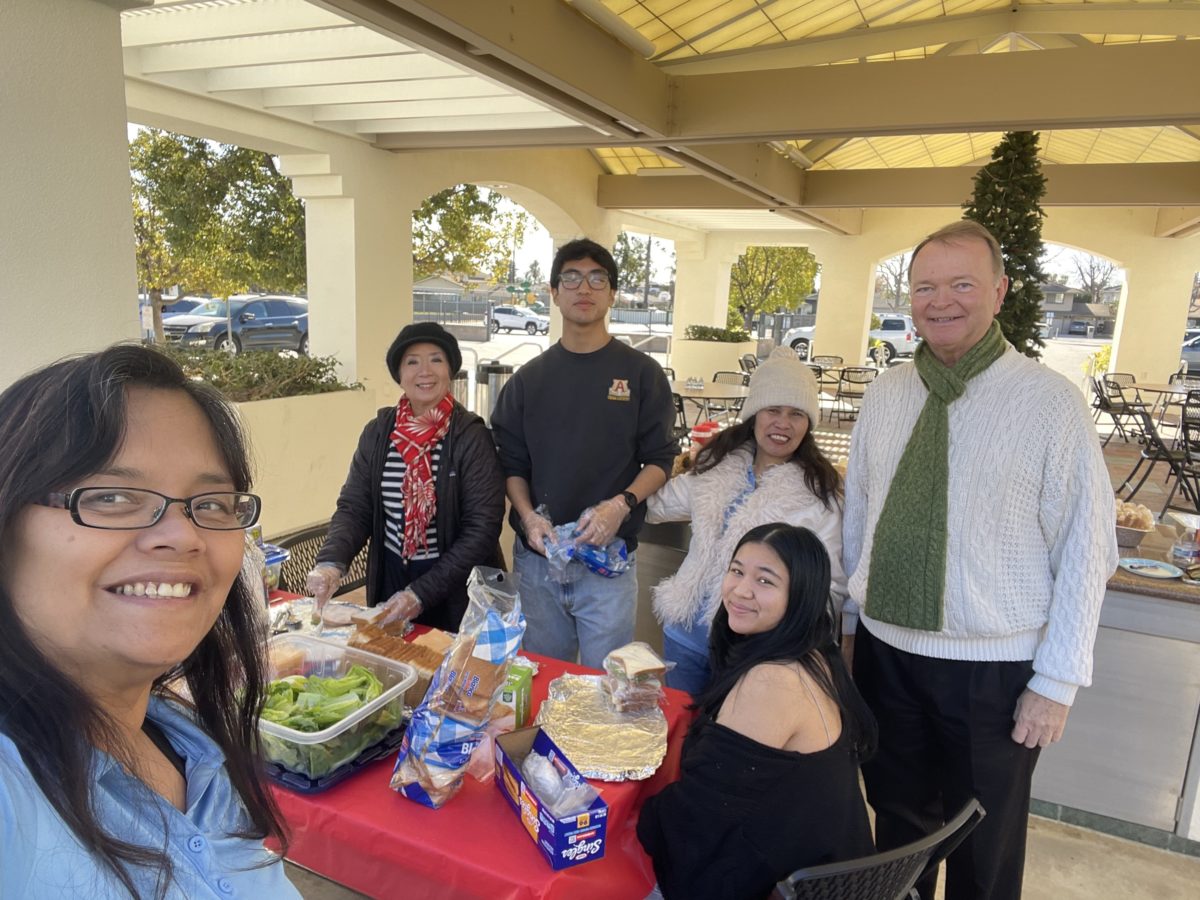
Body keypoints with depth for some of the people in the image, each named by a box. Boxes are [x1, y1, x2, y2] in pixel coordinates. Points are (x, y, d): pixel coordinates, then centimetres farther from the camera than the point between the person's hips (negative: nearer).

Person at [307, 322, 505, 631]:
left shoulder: (471, 436, -14)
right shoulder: (378, 432, -1)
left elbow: (483, 527, -16)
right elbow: (353, 507, 0)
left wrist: (422, 593, -20)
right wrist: (331, 562, -19)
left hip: (458, 591, -3)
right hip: (391, 580, 4)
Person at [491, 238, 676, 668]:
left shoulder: (642, 373, -1)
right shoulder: (528, 379, 6)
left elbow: (659, 460, -2)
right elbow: (512, 463, 6)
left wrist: (621, 504, -19)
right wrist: (528, 516, -11)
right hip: (537, 557, 3)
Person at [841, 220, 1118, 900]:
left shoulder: (1052, 402, -11)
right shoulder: (886, 395, 1)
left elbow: (1085, 550, -10)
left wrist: (1058, 681, -10)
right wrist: (843, 617, 10)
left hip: (992, 668, -3)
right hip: (883, 651, 4)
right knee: (897, 824, 23)